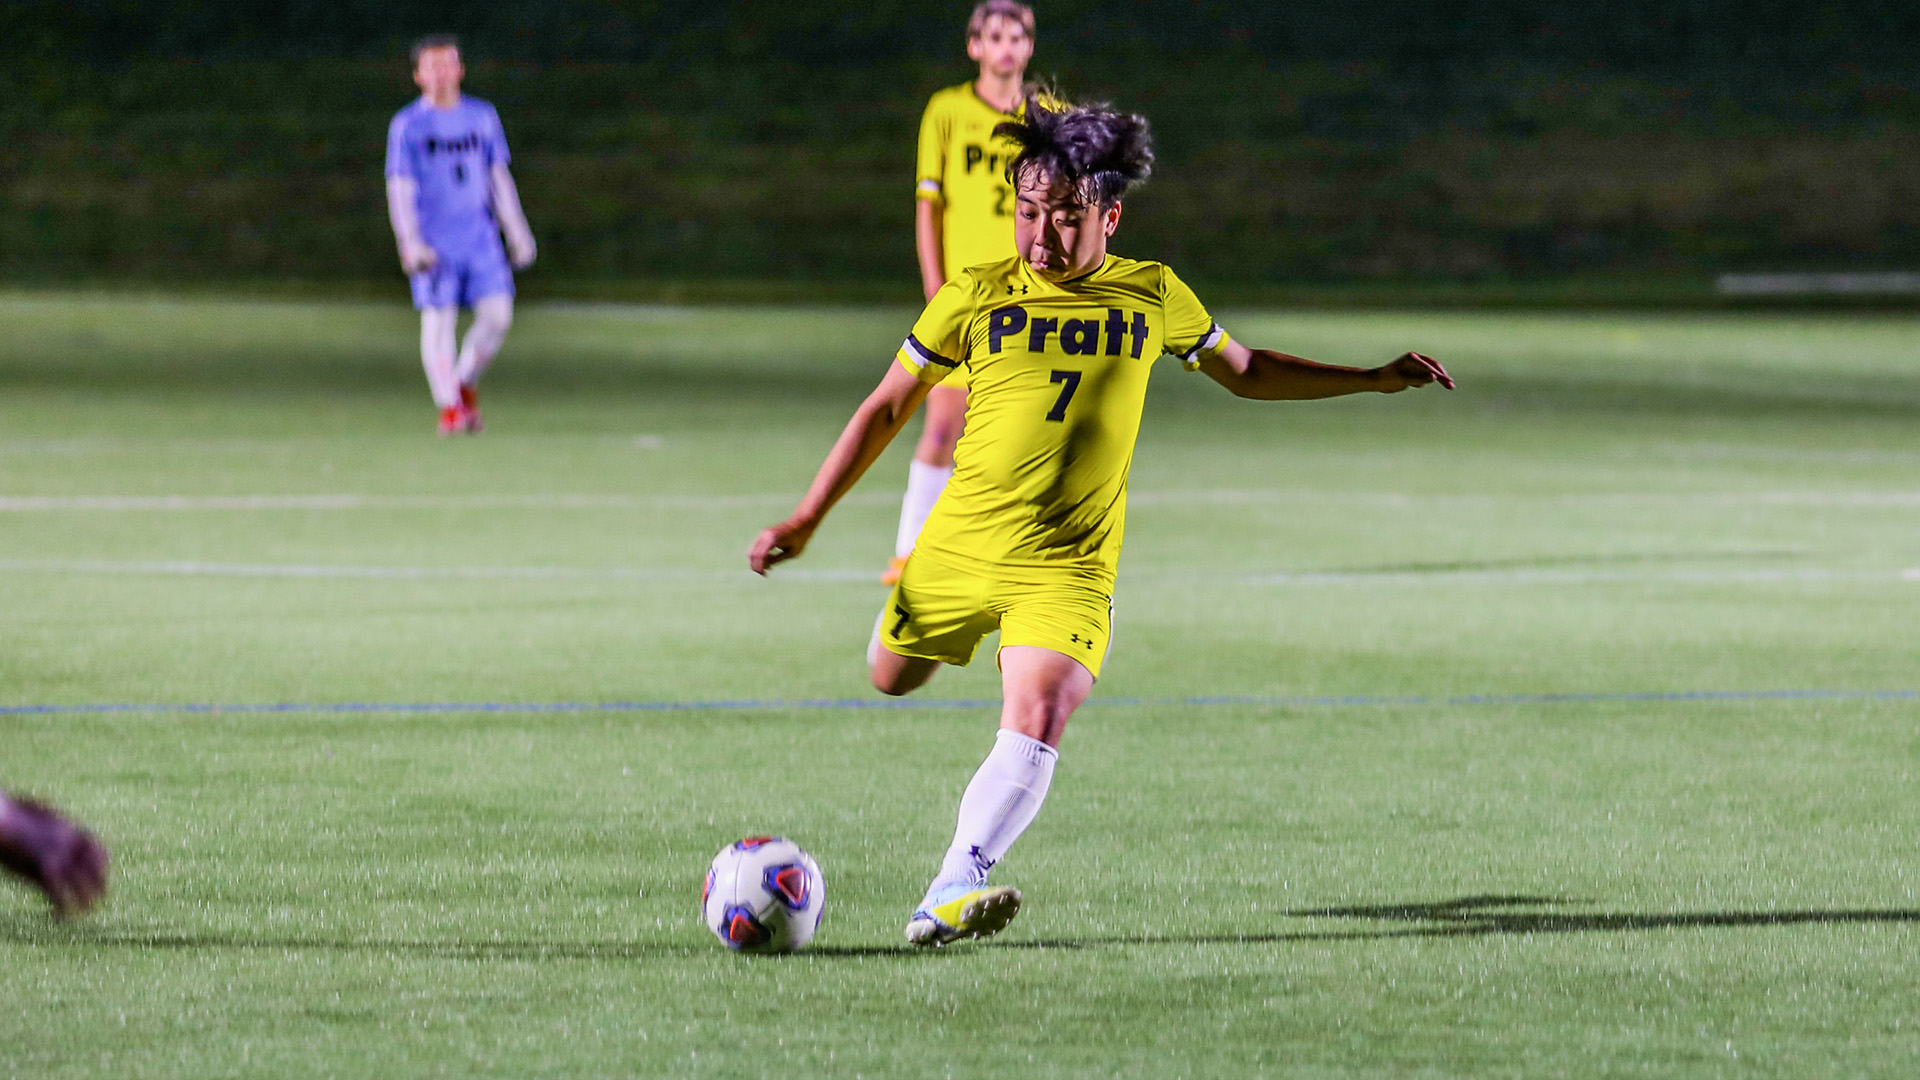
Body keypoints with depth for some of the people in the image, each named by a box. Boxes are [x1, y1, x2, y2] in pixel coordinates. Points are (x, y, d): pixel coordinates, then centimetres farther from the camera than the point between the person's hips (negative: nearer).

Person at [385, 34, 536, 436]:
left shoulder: (482, 117, 11)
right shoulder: (407, 125, 0)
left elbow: (499, 177, 16)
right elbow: (400, 189, -3)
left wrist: (517, 232, 14)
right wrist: (410, 243, -13)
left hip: (481, 238, 3)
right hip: (434, 244, -3)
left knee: (497, 315, -7)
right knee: (438, 320, -6)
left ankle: (465, 383, 17)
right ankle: (448, 406, 4)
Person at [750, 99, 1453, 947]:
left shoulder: (1152, 297, 3)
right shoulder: (977, 296, -2)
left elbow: (1244, 371, 22)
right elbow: (887, 407, 7)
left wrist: (1376, 379, 17)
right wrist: (807, 520, 3)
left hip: (1067, 567, -1)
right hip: (958, 546, 1)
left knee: (1034, 727, -22)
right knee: (891, 680, 19)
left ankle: (948, 898, -29)